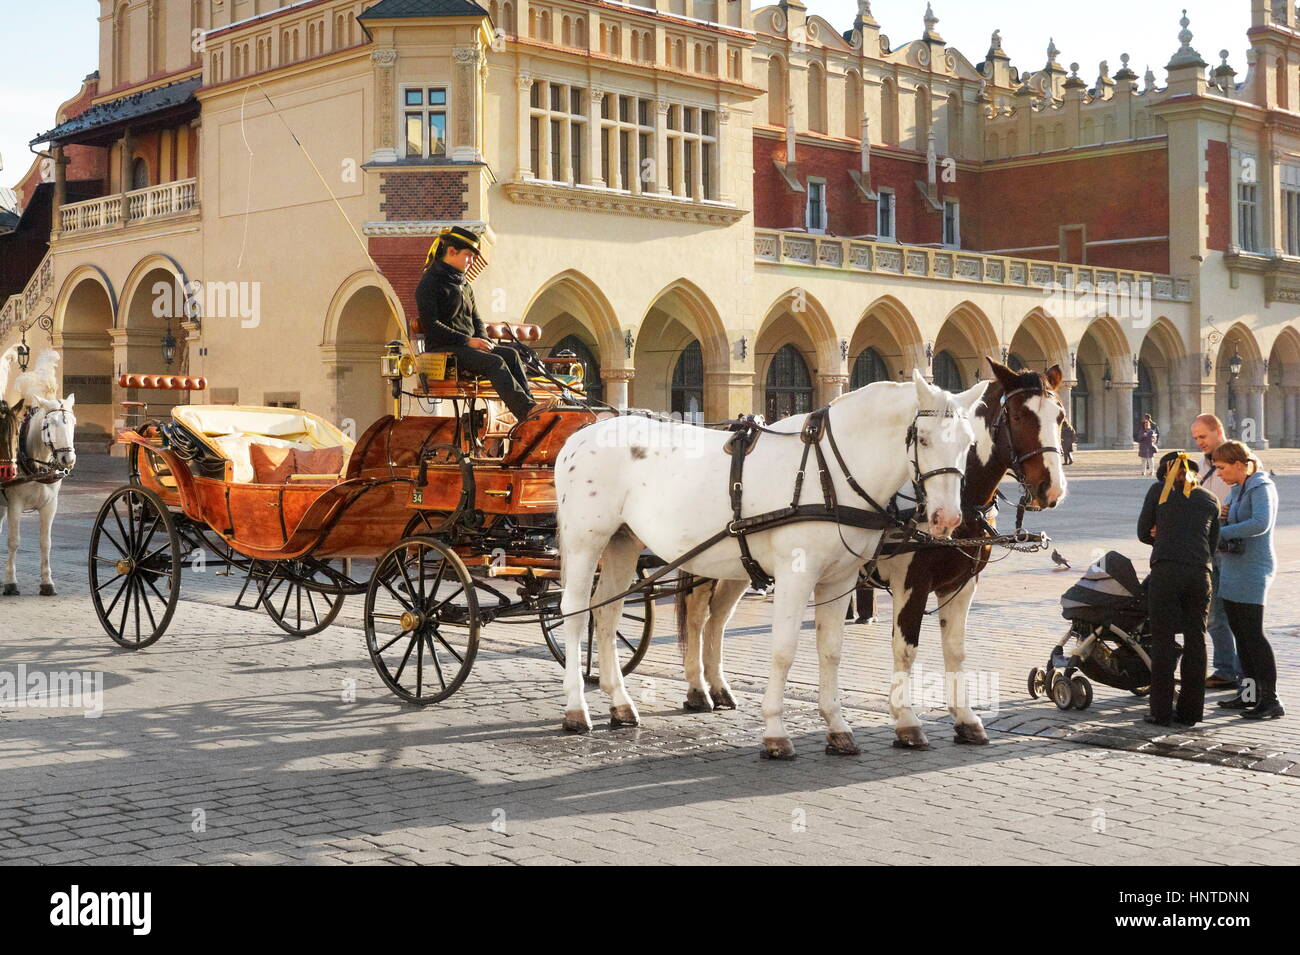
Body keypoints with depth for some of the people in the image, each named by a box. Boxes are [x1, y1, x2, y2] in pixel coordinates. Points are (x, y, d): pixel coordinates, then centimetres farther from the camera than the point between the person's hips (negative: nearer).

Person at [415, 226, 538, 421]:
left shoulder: (464, 285, 22)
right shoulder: (430, 283, -4)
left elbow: (476, 319, 26)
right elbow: (430, 325, -14)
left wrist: (483, 340, 2)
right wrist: (467, 341, -19)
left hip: (468, 346, 8)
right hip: (442, 349, -8)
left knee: (511, 354, -17)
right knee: (494, 362, -30)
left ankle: (531, 409, -28)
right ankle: (528, 413, -40)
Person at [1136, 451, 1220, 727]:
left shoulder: (1159, 490, 7)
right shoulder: (1210, 500, 14)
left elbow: (1143, 533, 11)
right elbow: (1212, 545, 17)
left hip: (1165, 572, -3)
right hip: (1199, 574, 3)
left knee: (1163, 642, 2)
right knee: (1195, 641, 10)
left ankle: (1161, 712, 4)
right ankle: (1190, 711, 13)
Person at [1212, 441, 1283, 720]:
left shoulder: (1261, 487, -13)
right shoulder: (1238, 489, 15)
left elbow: (1261, 523, -29)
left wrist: (1220, 532, -26)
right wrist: (1222, 515, 1)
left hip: (1252, 571, -10)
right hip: (1233, 569, 10)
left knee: (1253, 634, -11)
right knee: (1239, 632, 12)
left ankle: (1272, 700, -9)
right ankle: (1251, 693, 20)